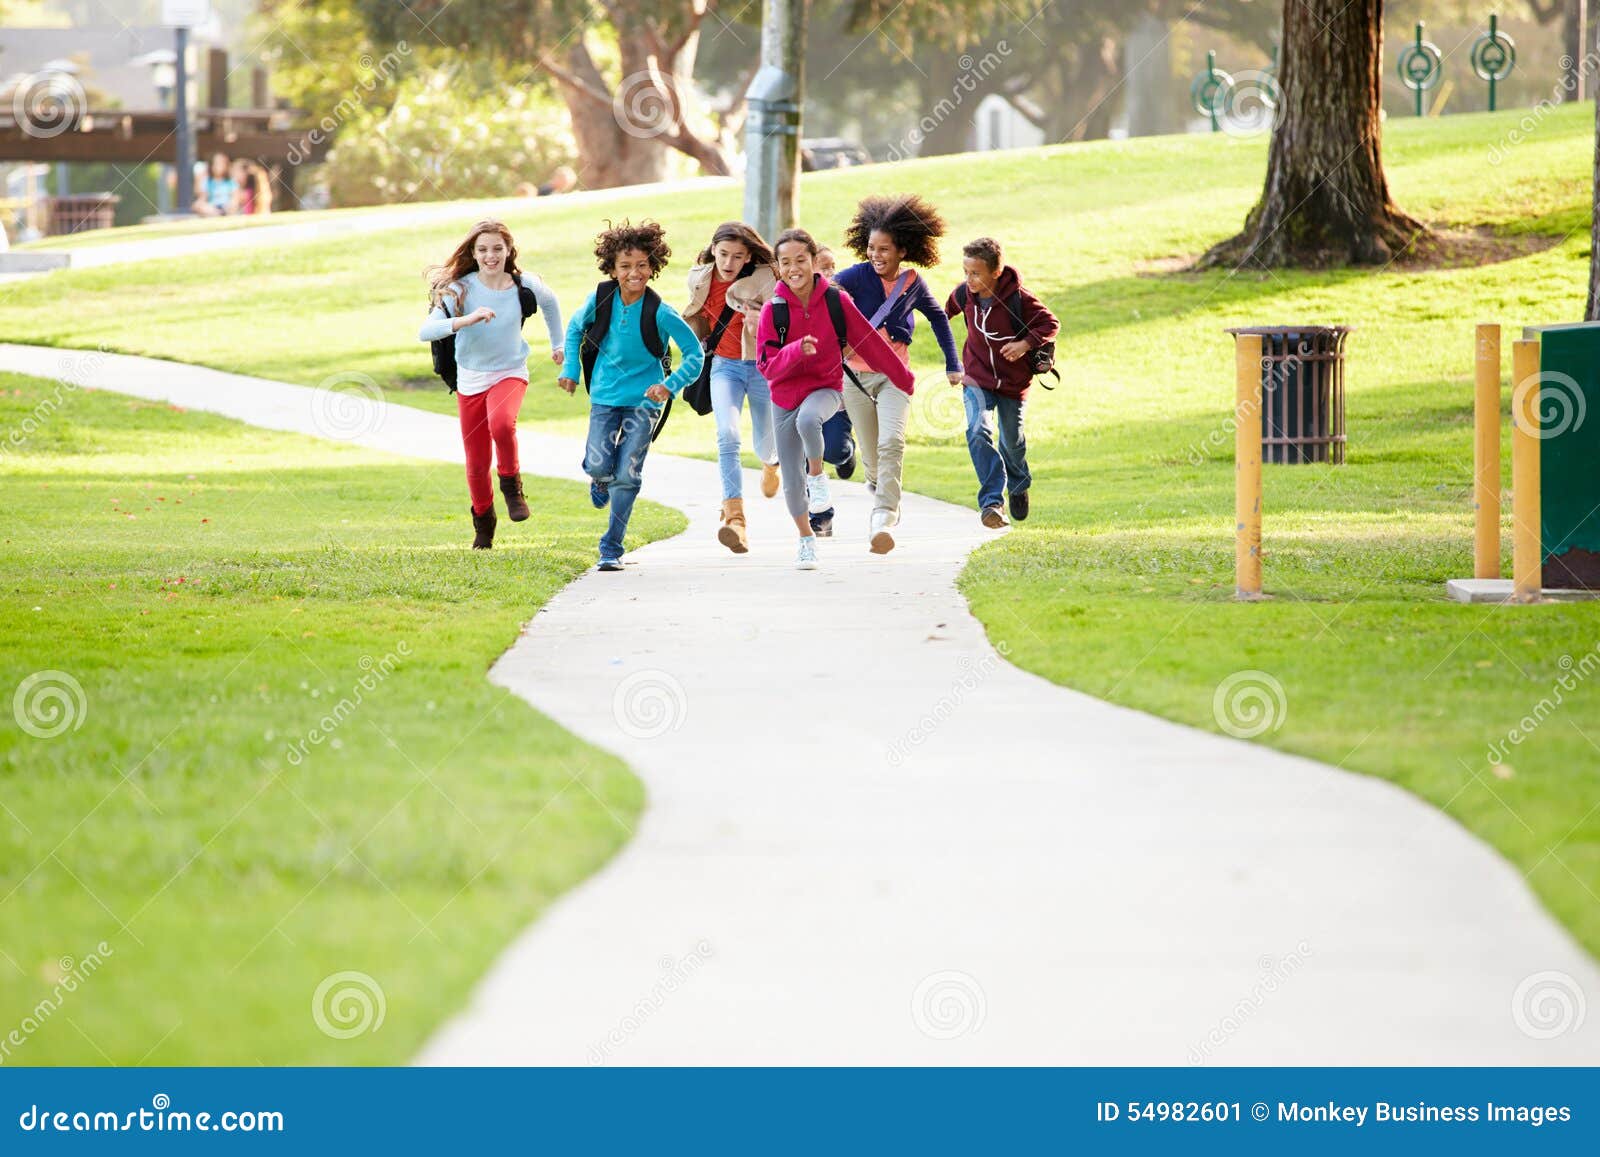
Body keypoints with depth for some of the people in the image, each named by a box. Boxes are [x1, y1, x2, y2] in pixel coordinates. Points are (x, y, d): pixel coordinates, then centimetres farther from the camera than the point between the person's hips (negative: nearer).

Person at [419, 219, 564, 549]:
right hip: (471, 379, 1)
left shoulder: (524, 285, -9)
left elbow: (549, 302, 15)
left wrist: (557, 343, 25)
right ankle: (483, 522, 33)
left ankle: (511, 484, -8)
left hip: (510, 373, -1)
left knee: (501, 423, -35)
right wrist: (467, 320, -40)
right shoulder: (459, 289, -14)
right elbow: (426, 331, -27)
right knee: (477, 463, 6)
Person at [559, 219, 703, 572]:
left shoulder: (660, 312, -18)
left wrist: (671, 385, -22)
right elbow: (575, 327, 13)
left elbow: (694, 353, -10)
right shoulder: (601, 299, -9)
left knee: (626, 475, -3)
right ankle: (600, 480, 27)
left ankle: (612, 548, 11)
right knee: (599, 465, -13)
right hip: (605, 395, 2)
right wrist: (570, 369, 8)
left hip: (644, 399, -2)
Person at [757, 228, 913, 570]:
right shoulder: (773, 310, -9)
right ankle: (806, 539, 29)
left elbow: (870, 343, 1)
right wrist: (797, 351, -32)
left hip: (825, 390, -2)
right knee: (792, 483, 4)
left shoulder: (836, 302, -9)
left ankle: (818, 476, -13)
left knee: (808, 419, -39)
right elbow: (767, 366, -13)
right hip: (785, 397, 2)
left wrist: (903, 378, 9)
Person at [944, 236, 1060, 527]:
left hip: (1012, 381, -1)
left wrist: (1027, 343, -27)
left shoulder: (1017, 298, -21)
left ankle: (1018, 485, 49)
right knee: (978, 432, -23)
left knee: (1012, 441, 16)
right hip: (977, 379, 1)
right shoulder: (964, 294, -9)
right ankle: (990, 501, -27)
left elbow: (1051, 324, -14)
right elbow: (949, 310, 15)